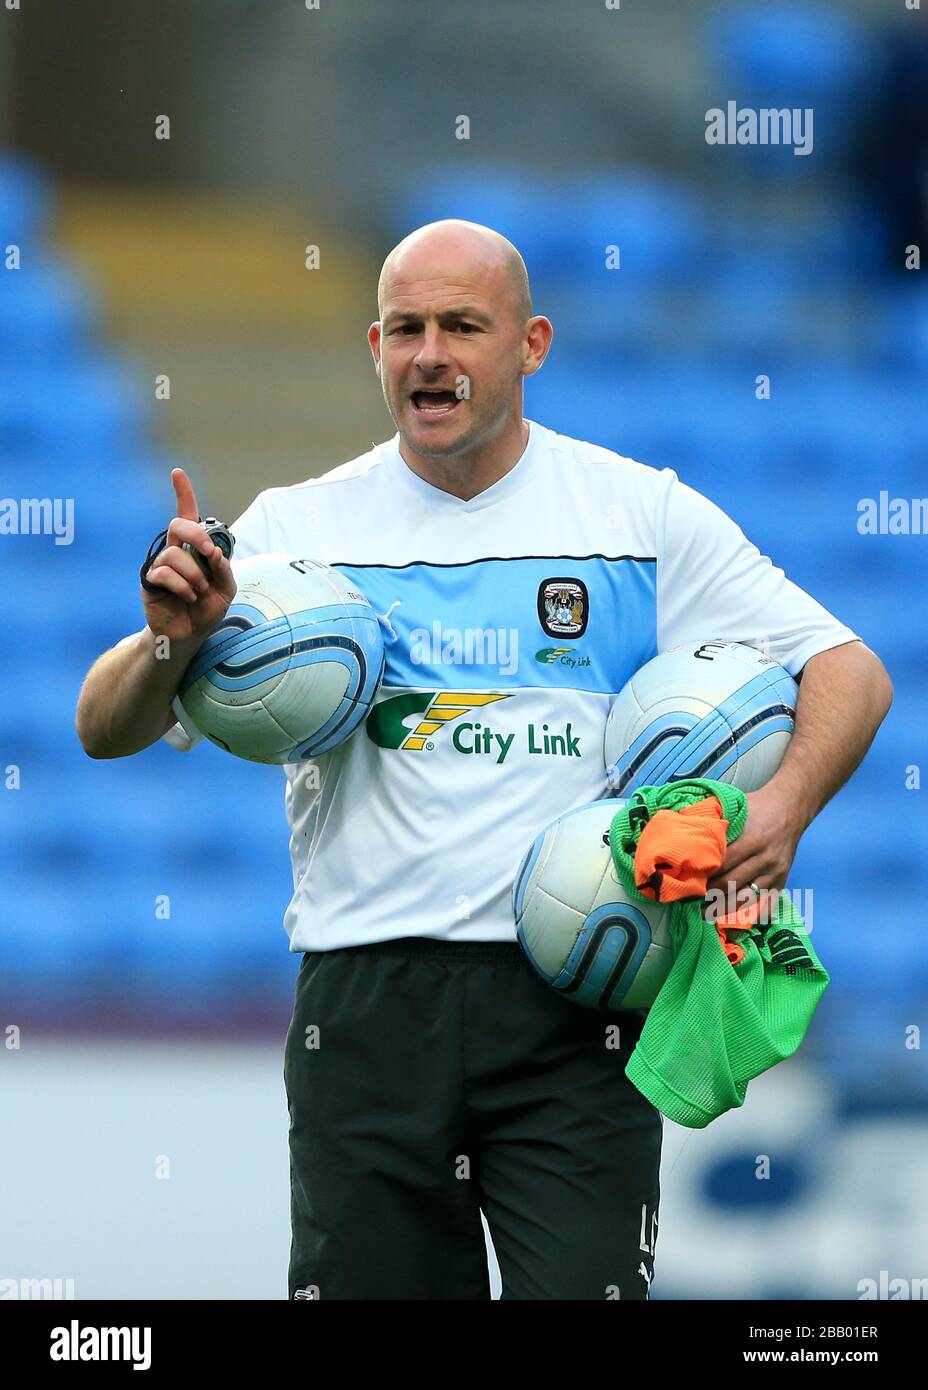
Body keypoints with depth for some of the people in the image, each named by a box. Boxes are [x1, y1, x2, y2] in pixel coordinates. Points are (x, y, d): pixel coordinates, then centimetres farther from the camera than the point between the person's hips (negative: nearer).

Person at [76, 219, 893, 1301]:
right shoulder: (297, 528, 7)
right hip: (366, 996, 2)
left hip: (571, 1003, -1)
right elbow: (107, 729, 4)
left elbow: (849, 672, 5)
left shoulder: (645, 513, 5)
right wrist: (170, 641, -19)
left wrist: (782, 807, -15)